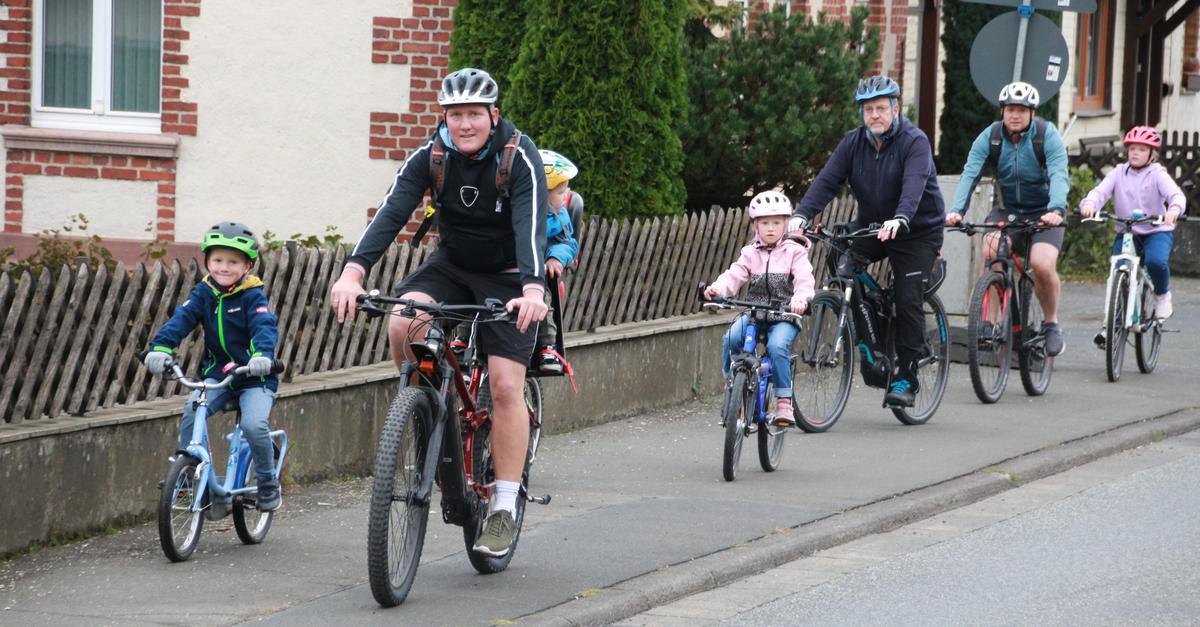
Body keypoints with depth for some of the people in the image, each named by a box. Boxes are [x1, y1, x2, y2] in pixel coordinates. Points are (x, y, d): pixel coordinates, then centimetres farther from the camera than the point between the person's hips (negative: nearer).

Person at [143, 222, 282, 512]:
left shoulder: (253, 296, -9)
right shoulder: (203, 293, 2)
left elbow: (265, 326, -24)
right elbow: (181, 319, -11)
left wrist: (263, 355, -46)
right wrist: (160, 347, -30)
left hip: (254, 377, -4)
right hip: (216, 374, 4)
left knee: (254, 425, -25)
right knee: (191, 411, -22)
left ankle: (268, 484, -1)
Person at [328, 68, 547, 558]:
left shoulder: (520, 159, -23)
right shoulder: (430, 157, -14)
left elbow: (531, 226, -36)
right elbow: (392, 213, -26)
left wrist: (533, 290, -54)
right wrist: (353, 272, -42)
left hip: (508, 279, -3)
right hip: (452, 265, 3)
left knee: (505, 386, -14)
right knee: (402, 324, -27)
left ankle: (504, 509, -6)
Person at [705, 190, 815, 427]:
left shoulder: (794, 252, 2)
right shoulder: (750, 253, 11)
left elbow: (804, 279, -12)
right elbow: (734, 275, -2)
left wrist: (800, 298, -34)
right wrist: (717, 288, -24)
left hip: (785, 316, -3)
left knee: (777, 345, -31)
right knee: (731, 338, -25)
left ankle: (784, 401, -18)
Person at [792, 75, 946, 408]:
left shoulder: (915, 142, -17)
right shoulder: (854, 142, -2)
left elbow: (914, 185, -34)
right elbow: (827, 180, -13)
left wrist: (899, 220, -53)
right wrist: (801, 215, -29)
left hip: (917, 231, -5)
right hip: (870, 226, 5)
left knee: (908, 300, -12)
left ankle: (906, 377, -1)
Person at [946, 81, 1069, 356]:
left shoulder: (1047, 135, -15)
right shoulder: (990, 137, -8)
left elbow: (1059, 176, -28)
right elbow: (970, 174, -19)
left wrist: (1056, 210, -48)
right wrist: (956, 210, -37)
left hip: (1043, 214, -2)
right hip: (1008, 210, 2)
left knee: (1043, 265, -26)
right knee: (991, 249, -29)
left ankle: (1051, 324, -1)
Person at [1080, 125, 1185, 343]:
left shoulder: (1157, 175, -3)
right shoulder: (1119, 173, 2)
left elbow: (1176, 194, -20)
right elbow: (1100, 192, -12)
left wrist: (1174, 209, -44)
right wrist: (1089, 204, -36)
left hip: (1157, 230, -2)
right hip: (1126, 232, 2)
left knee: (1156, 261, -31)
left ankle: (1162, 295, 2)